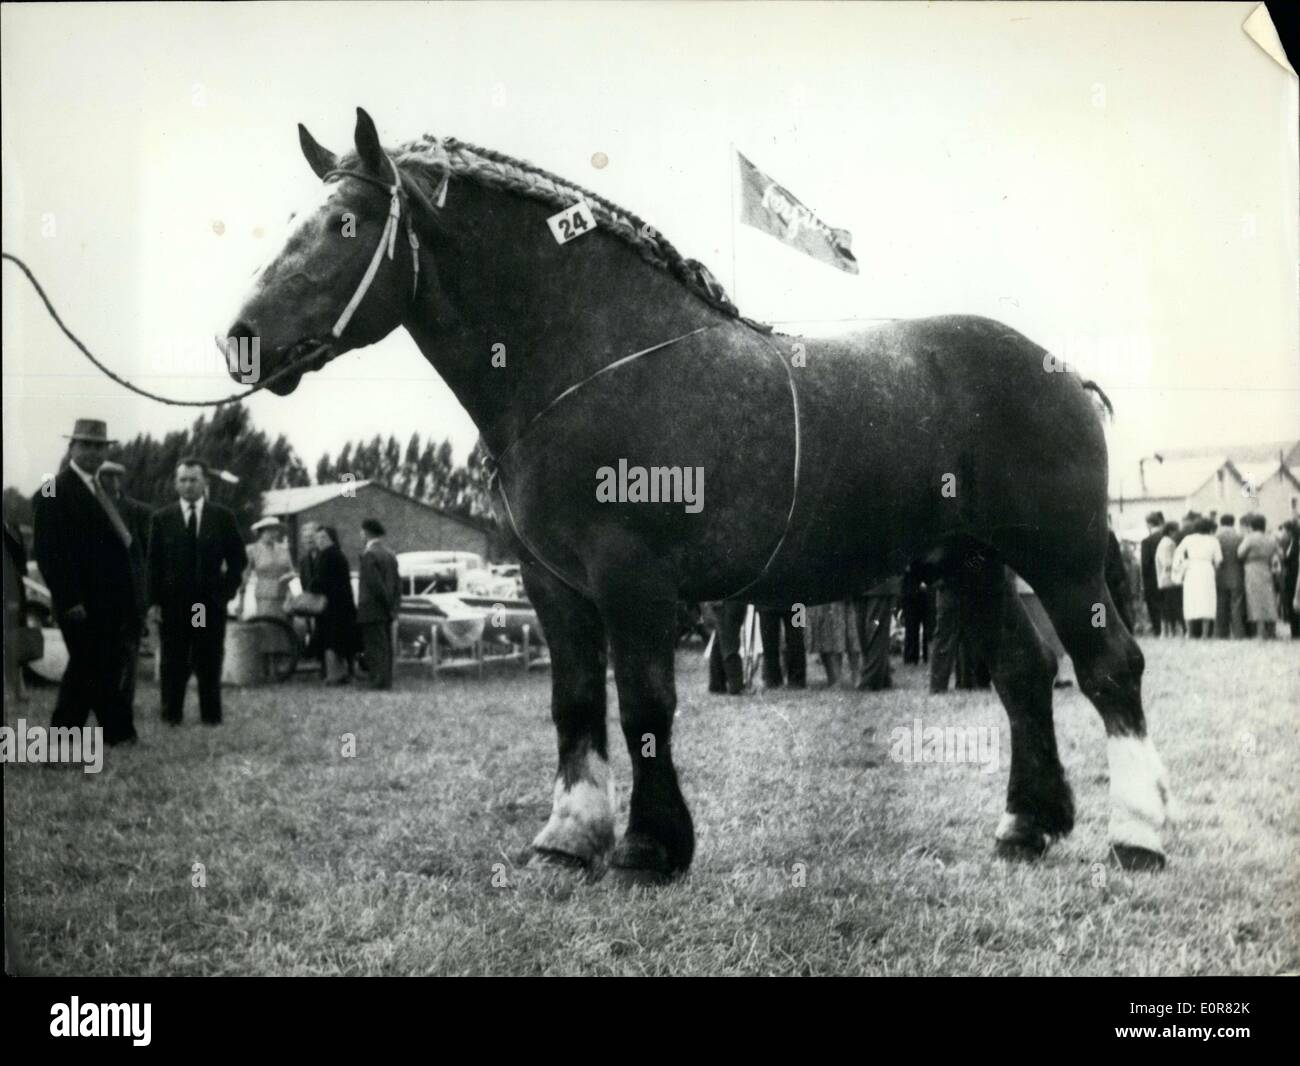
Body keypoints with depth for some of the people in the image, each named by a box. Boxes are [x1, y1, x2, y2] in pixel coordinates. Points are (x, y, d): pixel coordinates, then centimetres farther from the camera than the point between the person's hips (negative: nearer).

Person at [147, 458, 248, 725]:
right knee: (173, 664, 3)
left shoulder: (222, 517, 4)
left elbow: (238, 558, 8)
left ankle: (211, 717, 10)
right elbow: (154, 562, 3)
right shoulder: (162, 518, 4)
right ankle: (171, 716, 10)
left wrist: (227, 590, -2)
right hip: (173, 602, 0)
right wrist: (154, 601, -4)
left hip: (211, 602, 0)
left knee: (210, 663, 4)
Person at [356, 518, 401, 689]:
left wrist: (388, 604, -11)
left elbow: (375, 583, -19)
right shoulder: (389, 554, 14)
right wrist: (394, 606, 10)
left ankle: (379, 681, -8)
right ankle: (386, 681, 14)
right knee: (385, 647, 11)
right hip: (386, 611, 8)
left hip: (372, 610, -8)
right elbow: (398, 583, 13)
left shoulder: (369, 554, -13)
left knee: (375, 648, -7)